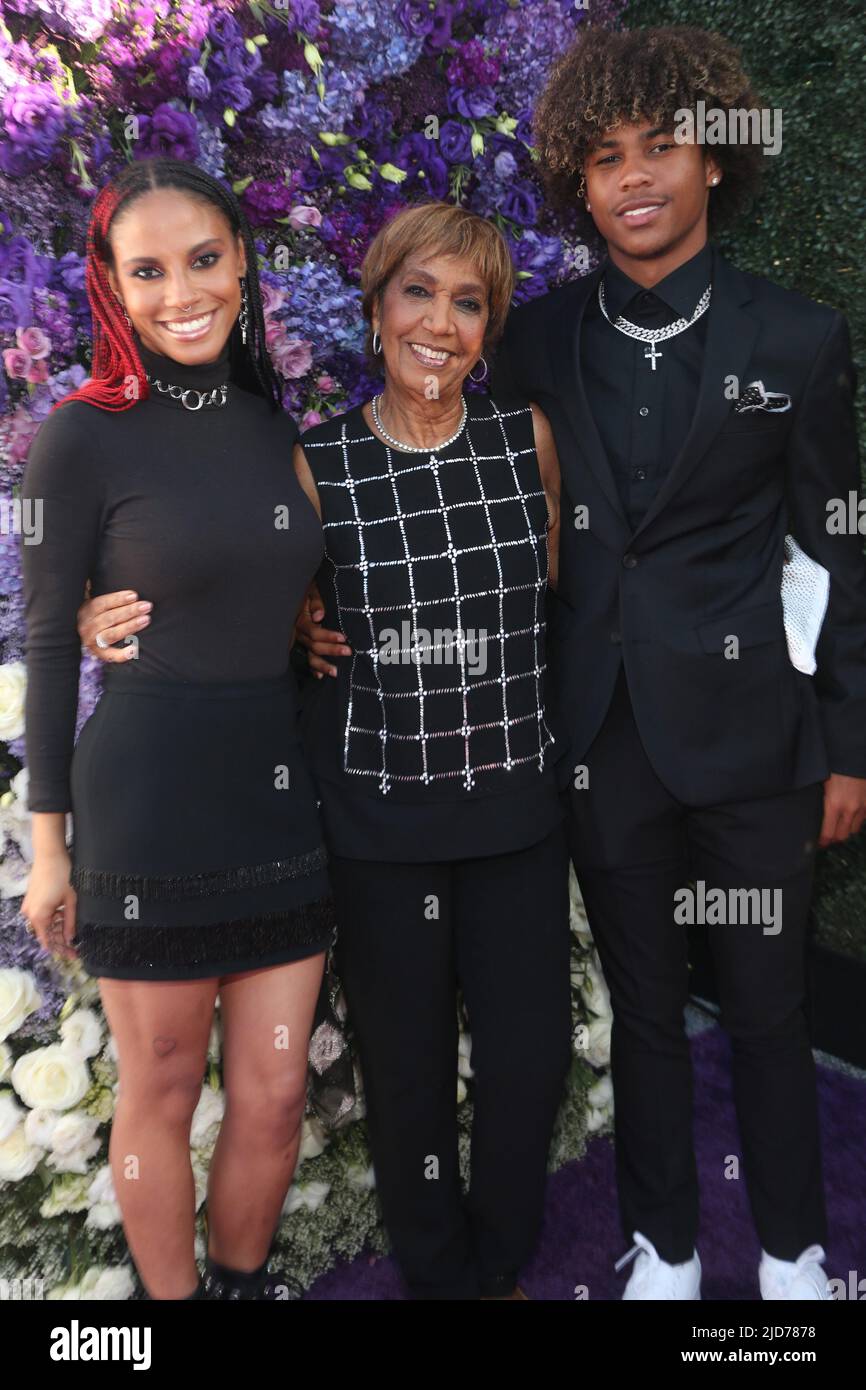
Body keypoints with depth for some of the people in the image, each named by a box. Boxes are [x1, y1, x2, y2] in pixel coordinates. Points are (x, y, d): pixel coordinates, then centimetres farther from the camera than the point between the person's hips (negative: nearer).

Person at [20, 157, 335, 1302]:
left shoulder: (276, 424, 8)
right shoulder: (83, 435, -7)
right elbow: (49, 646, -4)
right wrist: (49, 845, -3)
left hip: (281, 794, 5)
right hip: (150, 804, -4)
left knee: (276, 1092, 14)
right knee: (162, 1094, 12)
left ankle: (247, 1280, 40)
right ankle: (175, 1293, 37)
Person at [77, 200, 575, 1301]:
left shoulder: (528, 437, 0)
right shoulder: (317, 467, -6)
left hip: (516, 798, 2)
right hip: (378, 809, -2)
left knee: (532, 1050, 10)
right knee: (406, 1062, 12)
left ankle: (502, 1262, 41)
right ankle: (438, 1272, 41)